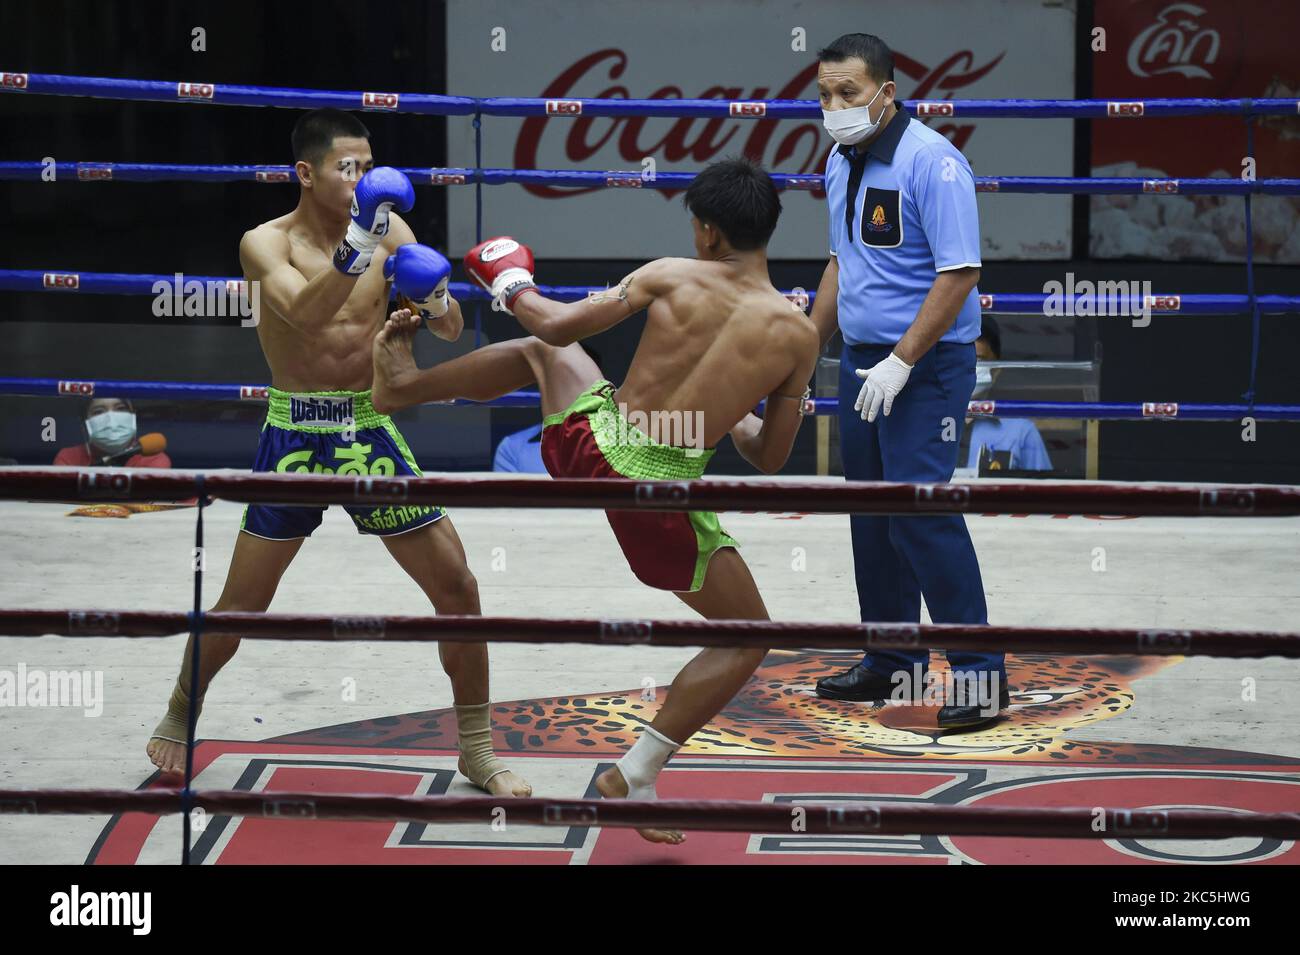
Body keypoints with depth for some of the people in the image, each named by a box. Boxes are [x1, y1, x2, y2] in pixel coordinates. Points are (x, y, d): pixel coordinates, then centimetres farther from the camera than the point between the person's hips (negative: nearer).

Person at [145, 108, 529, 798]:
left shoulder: (390, 232, 0)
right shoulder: (267, 243, -9)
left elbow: (451, 332, 1)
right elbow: (304, 313, -29)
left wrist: (434, 300, -22)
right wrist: (357, 246, -41)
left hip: (371, 431, 3)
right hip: (295, 434, -3)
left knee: (456, 586, -1)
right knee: (241, 604, 4)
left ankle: (477, 751, 12)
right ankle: (178, 718, 29)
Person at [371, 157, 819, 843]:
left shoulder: (671, 275, -3)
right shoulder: (797, 334, -2)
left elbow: (559, 327, 0)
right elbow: (771, 459, 7)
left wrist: (513, 289, 22)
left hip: (585, 441, 2)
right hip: (658, 492, -2)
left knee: (544, 351, 35)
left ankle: (403, 384, 51)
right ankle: (635, 775, 8)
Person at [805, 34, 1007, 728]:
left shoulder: (931, 162, -17)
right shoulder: (842, 164, 11)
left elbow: (959, 273, -21)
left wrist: (901, 363, -22)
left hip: (925, 367, -9)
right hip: (862, 364, 9)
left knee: (921, 514, -15)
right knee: (871, 517, 12)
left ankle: (980, 673, -10)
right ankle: (893, 665, 23)